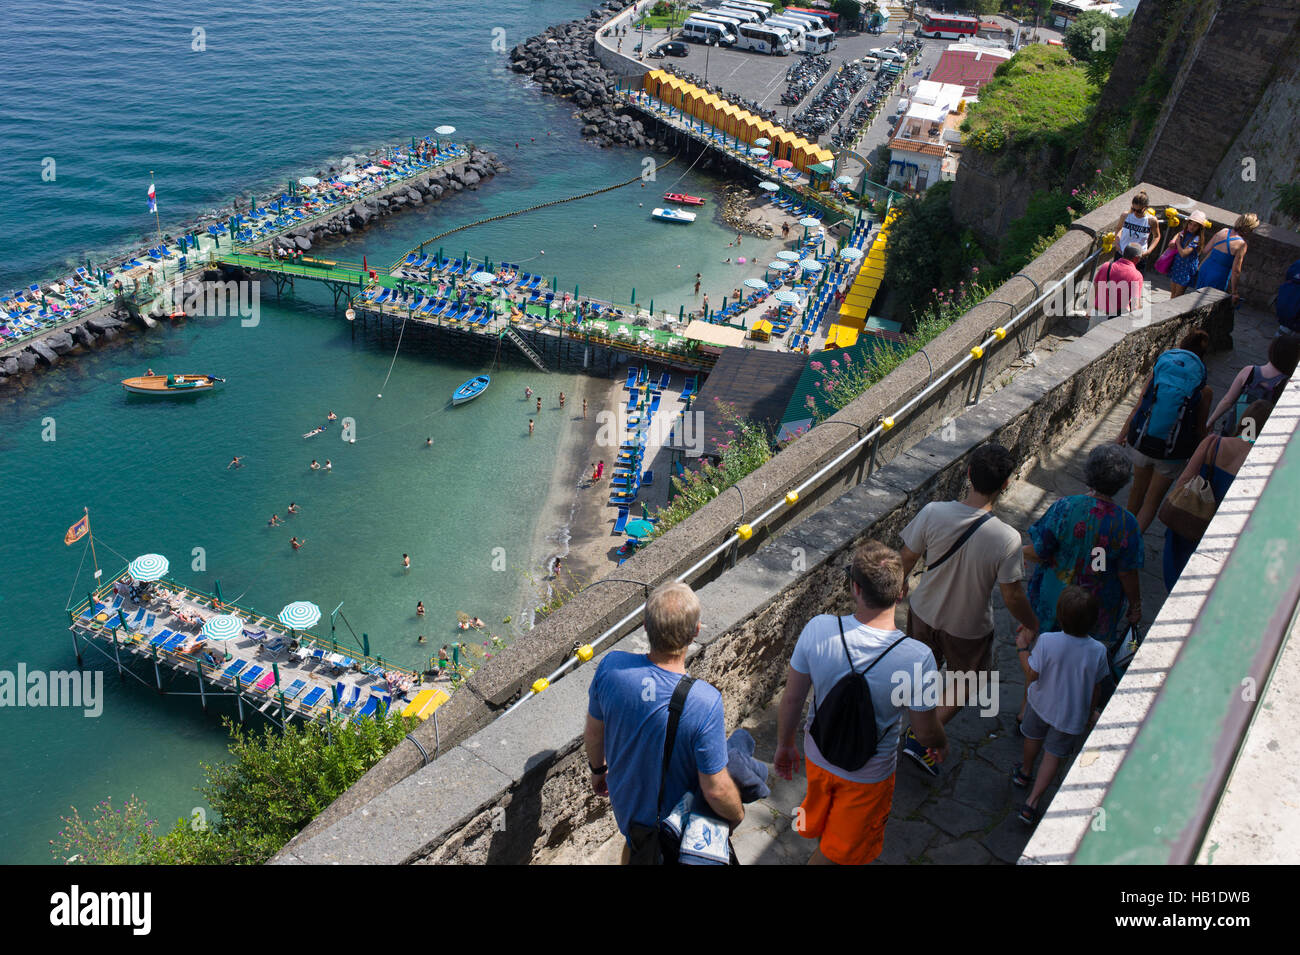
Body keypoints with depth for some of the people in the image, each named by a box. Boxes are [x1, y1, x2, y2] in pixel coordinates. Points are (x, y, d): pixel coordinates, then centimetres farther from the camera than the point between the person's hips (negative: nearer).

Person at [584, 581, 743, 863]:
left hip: (626, 802, 4)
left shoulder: (610, 666, -27)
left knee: (634, 846, 35)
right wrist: (737, 814, -6)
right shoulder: (705, 702, -39)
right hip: (677, 816, -3)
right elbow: (716, 790, -28)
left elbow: (593, 733, -8)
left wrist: (598, 769, 12)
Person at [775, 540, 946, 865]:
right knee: (836, 853, 22)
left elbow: (791, 699, -13)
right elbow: (926, 733, -16)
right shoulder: (917, 658, -32)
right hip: (869, 775, -3)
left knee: (823, 828, 34)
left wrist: (784, 745, 6)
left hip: (817, 756, 4)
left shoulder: (819, 629, -27)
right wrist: (942, 743, 9)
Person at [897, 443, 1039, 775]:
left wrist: (901, 579, 14)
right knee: (965, 684, 26)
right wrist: (1033, 625, 1)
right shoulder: (1007, 539, -32)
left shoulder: (933, 512, -25)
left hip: (924, 611, 3)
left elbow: (909, 555, -9)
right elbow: (1012, 597, -20)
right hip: (968, 626, -3)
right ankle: (922, 739, 23)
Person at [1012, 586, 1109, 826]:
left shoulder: (1046, 641, -31)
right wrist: (1091, 713, 10)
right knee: (1053, 756, 18)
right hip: (1072, 715, 0)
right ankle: (1031, 803, 16)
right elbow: (1096, 689, -9)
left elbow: (1032, 675, -18)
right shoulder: (1098, 651, -24)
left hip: (1041, 704, 0)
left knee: (1033, 738, 29)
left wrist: (1024, 655, 0)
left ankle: (1025, 773, 56)